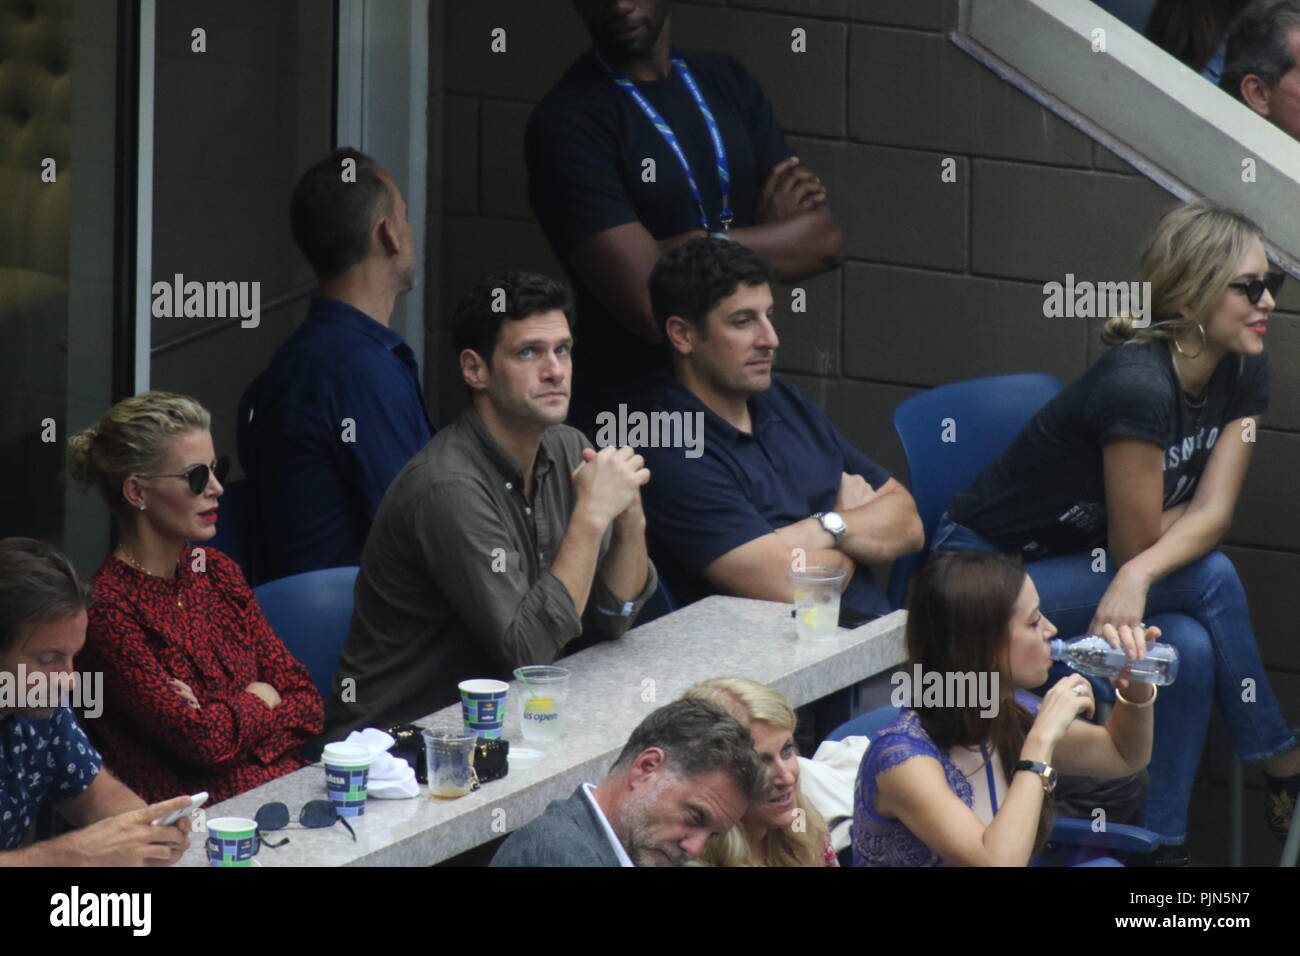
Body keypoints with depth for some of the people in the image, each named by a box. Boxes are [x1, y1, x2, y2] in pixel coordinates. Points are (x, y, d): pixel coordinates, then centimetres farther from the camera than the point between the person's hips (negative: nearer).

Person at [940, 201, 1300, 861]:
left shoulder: (1244, 372, -5)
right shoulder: (1139, 386, -30)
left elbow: (1213, 515, -14)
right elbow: (1136, 541, -22)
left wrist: (1137, 578, -32)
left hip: (1082, 562, 7)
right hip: (988, 572, -7)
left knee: (1189, 647, -23)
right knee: (1209, 578, -23)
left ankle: (1159, 844, -9)